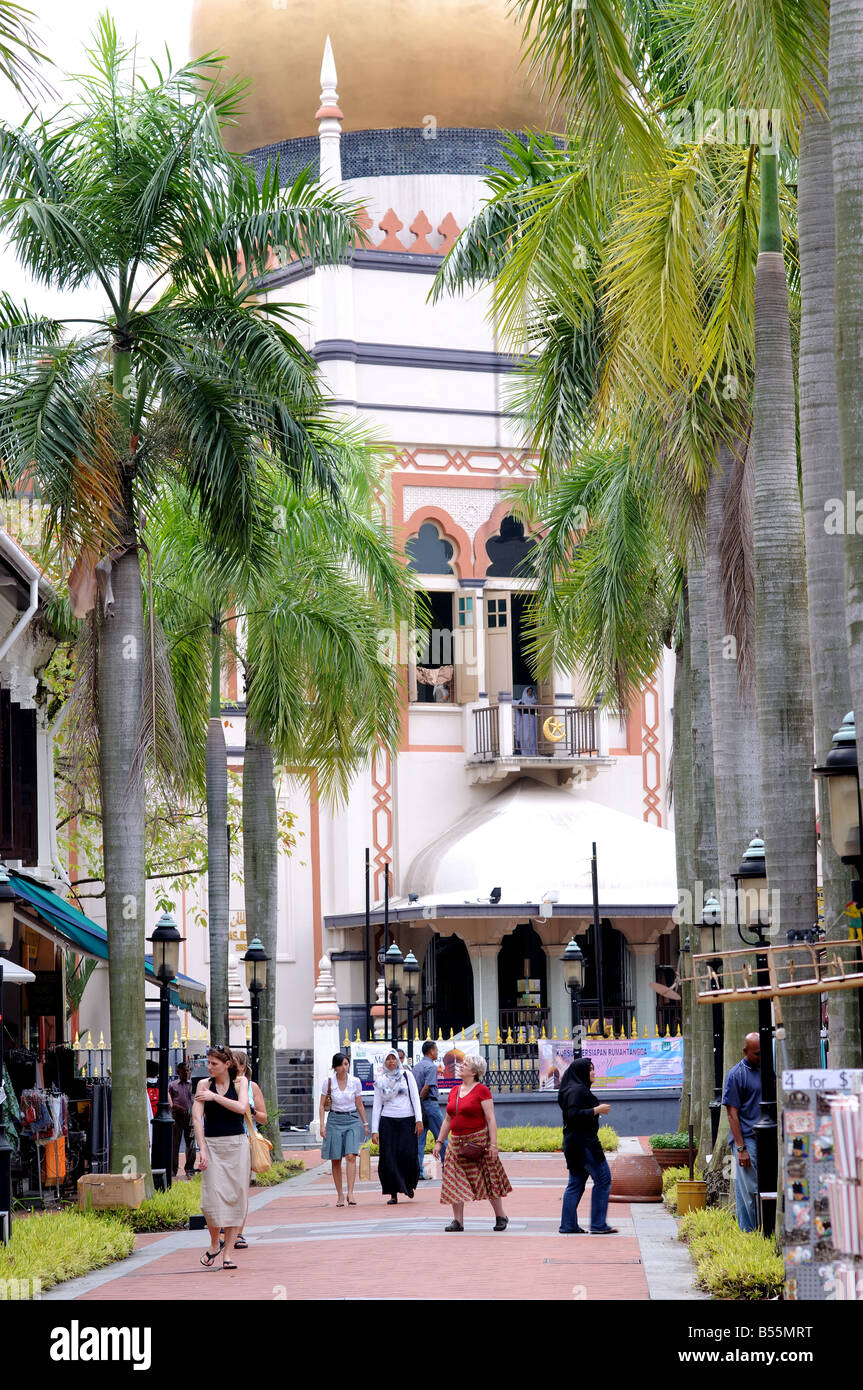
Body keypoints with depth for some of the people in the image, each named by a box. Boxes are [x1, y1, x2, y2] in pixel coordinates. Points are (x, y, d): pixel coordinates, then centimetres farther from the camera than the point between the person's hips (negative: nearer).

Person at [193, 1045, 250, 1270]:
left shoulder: (240, 1082, 4)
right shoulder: (204, 1084, 3)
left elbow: (241, 1107, -14)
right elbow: (197, 1118, -5)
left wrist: (215, 1096, -13)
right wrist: (202, 1150, -14)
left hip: (237, 1145, 0)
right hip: (212, 1146, 0)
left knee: (235, 1199, -3)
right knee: (212, 1198, -9)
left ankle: (228, 1253, 2)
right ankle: (214, 1245, 15)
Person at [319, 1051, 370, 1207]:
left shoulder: (355, 1082, 0)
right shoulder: (329, 1082, -2)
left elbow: (359, 1105, 10)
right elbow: (322, 1105, 2)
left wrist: (365, 1124, 12)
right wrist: (322, 1125, -6)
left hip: (352, 1120, 0)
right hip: (334, 1121, 0)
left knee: (351, 1156, -16)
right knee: (336, 1160, 2)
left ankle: (350, 1193, -18)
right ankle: (340, 1194, 13)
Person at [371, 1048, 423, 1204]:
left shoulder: (406, 1076, 8)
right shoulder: (380, 1081, 10)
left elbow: (415, 1098, 4)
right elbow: (377, 1106, 9)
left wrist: (419, 1120, -7)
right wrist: (374, 1130, 2)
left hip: (407, 1121, -1)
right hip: (387, 1122, 1)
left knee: (408, 1155, -10)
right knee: (389, 1158, -6)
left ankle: (409, 1184, 17)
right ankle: (393, 1194, -1)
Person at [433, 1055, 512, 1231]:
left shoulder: (481, 1090, -6)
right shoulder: (454, 1091, 13)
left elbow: (491, 1119, -10)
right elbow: (448, 1119, 18)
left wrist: (493, 1144, -16)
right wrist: (439, 1141, 13)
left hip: (479, 1141, -6)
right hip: (457, 1142, 6)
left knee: (488, 1180, 1)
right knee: (455, 1182, -1)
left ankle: (501, 1217, 15)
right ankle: (458, 1221, 3)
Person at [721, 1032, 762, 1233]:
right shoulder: (736, 1075, -6)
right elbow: (732, 1113, -8)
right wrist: (741, 1148, -14)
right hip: (747, 1139, -6)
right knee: (749, 1190, -4)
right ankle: (748, 1233, 1)